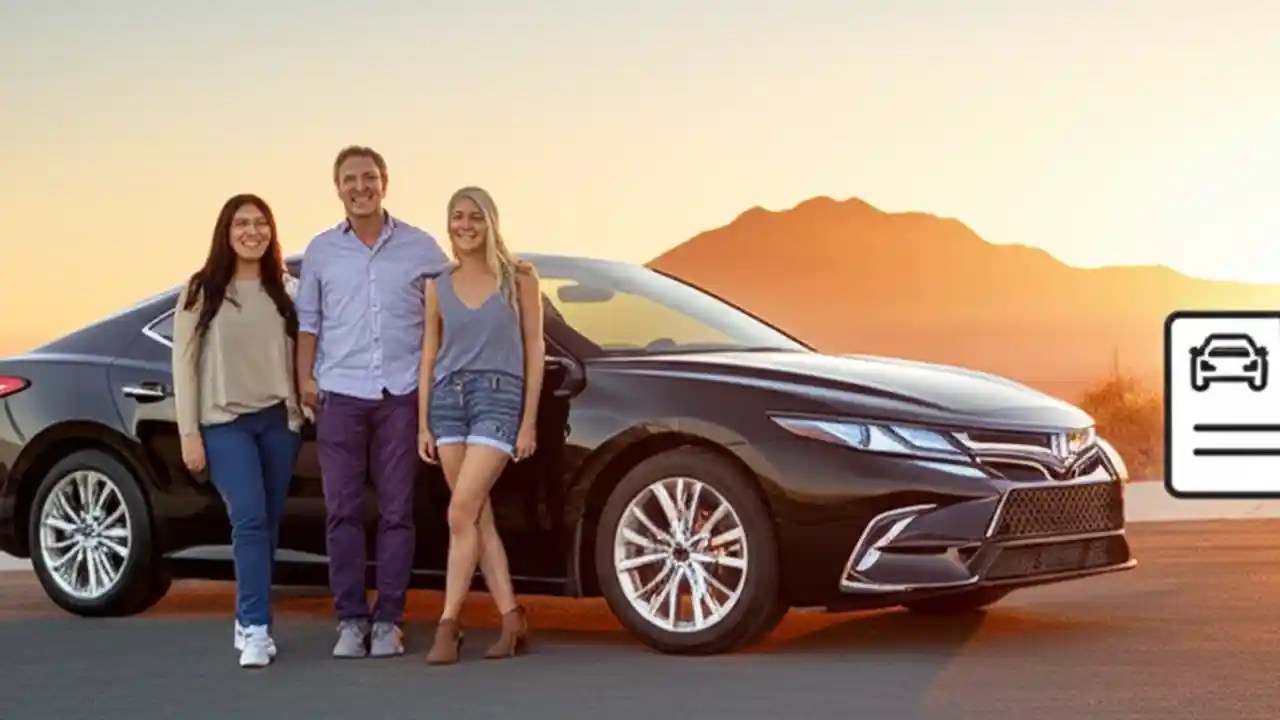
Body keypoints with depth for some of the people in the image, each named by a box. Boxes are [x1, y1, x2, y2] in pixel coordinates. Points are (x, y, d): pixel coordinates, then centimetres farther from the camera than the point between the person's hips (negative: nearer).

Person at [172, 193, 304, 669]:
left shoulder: (281, 293, 11)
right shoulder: (202, 291, 1)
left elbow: (292, 359, 12)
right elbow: (184, 363, -1)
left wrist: (302, 408, 1)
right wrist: (189, 432, -6)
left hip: (278, 420, 4)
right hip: (225, 423, -4)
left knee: (269, 524, 4)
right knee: (249, 519, -16)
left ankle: (250, 623, 16)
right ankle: (256, 628, -17)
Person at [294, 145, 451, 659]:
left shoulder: (420, 248, 5)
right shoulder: (321, 251, 9)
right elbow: (308, 322, 13)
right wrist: (305, 379, 2)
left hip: (402, 394, -1)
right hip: (340, 396, 1)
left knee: (397, 511, 1)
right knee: (342, 511, 0)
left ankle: (388, 620, 7)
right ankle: (350, 619, 7)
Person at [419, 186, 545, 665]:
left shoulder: (519, 279, 3)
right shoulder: (438, 288, 11)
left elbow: (533, 349, 2)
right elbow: (429, 356, 13)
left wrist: (529, 421, -3)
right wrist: (423, 423, 6)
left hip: (498, 396, -4)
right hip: (447, 398, 4)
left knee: (461, 513, -14)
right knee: (478, 517, 4)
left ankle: (448, 625, -11)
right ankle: (512, 620, 12)